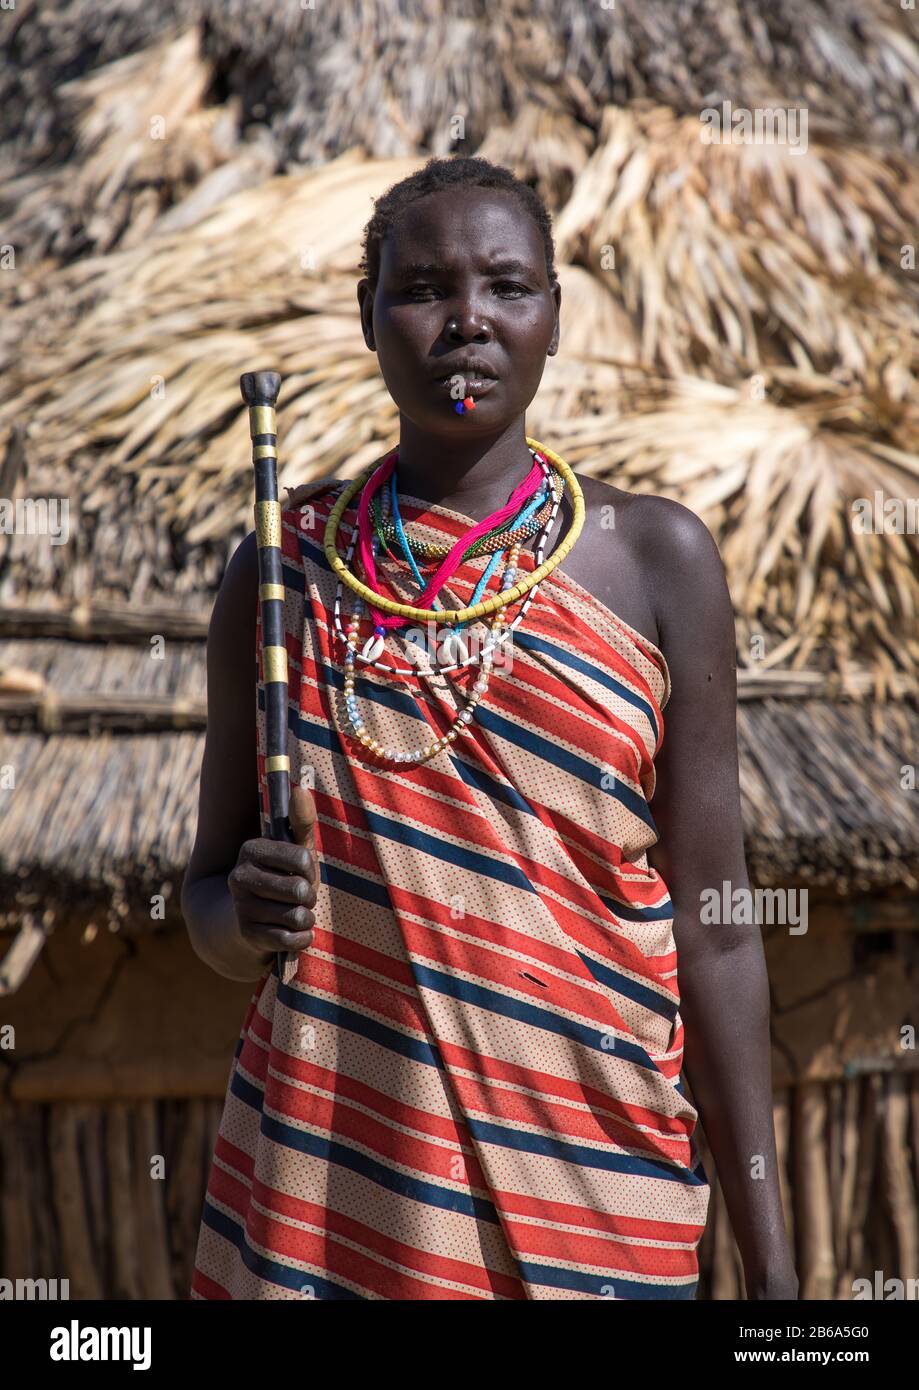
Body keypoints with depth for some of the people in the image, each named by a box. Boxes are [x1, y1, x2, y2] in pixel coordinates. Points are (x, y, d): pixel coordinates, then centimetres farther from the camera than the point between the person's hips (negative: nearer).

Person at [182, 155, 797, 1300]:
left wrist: (770, 1265, -2)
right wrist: (246, 918, -15)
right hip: (319, 1173, 2)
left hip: (590, 1184, -1)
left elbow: (714, 931, -2)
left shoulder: (656, 556, -3)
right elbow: (208, 895, 9)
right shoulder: (286, 563, 1)